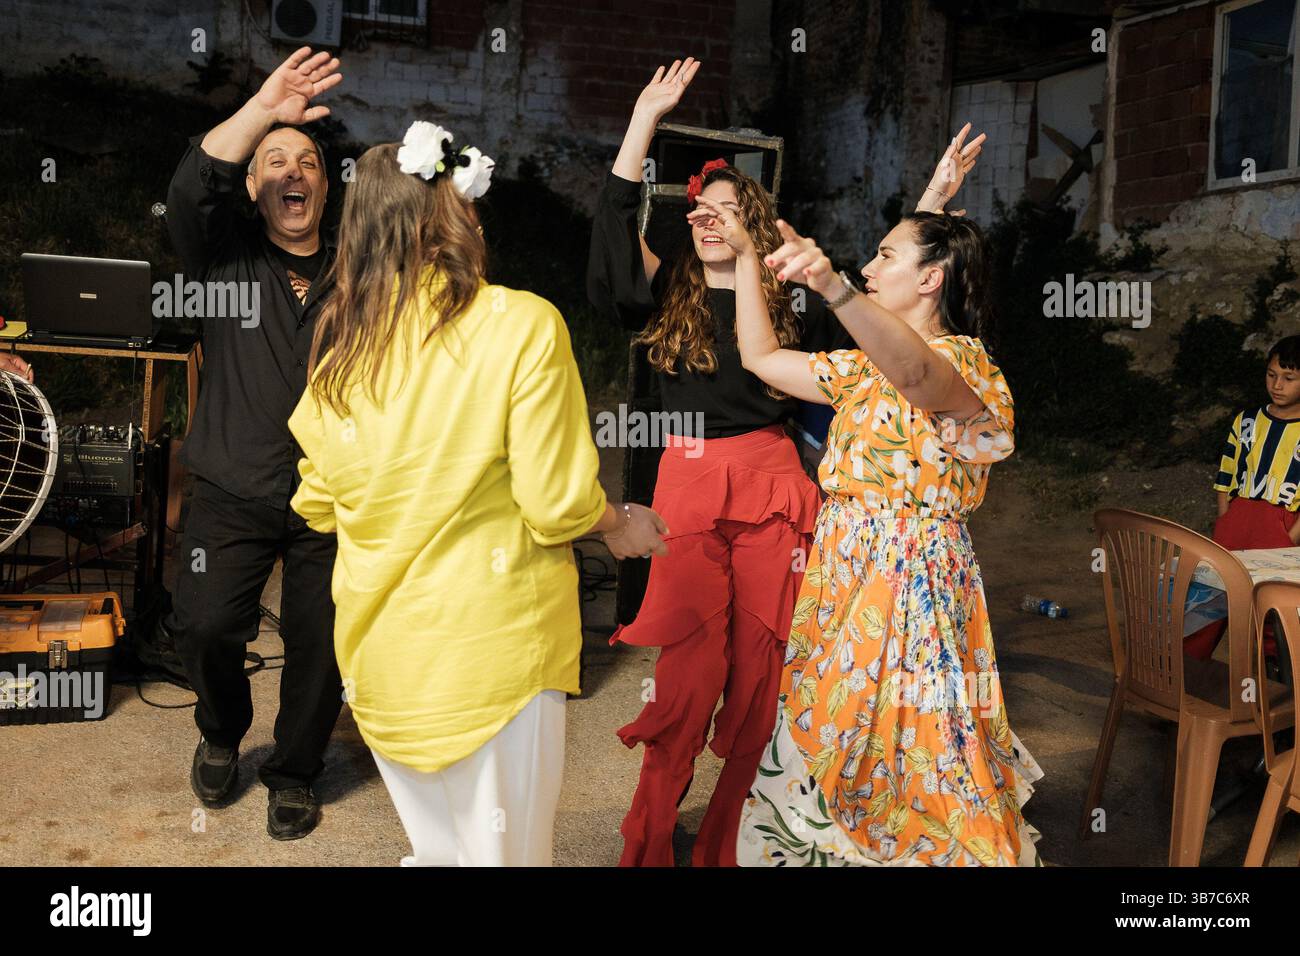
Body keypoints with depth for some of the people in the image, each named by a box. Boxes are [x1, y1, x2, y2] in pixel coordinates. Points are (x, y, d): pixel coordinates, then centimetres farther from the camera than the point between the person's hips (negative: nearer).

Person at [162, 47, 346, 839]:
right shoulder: (227, 255, 4)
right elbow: (190, 192, -16)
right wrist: (260, 113, -26)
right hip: (235, 492, -1)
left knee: (320, 643, 5)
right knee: (204, 625, -13)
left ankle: (294, 774, 29)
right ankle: (222, 733, 21)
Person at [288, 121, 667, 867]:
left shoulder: (343, 337, 0)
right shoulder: (524, 325, -14)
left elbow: (318, 505, 8)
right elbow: (557, 505, -15)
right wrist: (620, 526, 6)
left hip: (382, 645, 5)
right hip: (491, 644, -5)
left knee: (435, 846, 22)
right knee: (503, 848, 12)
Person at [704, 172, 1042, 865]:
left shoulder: (963, 358, -8)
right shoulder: (864, 368, 18)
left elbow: (916, 372, -34)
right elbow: (762, 357, 19)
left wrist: (832, 285, -50)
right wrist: (747, 254, 18)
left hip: (913, 581, -8)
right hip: (842, 576, 8)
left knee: (905, 755, -3)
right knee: (826, 750, 10)